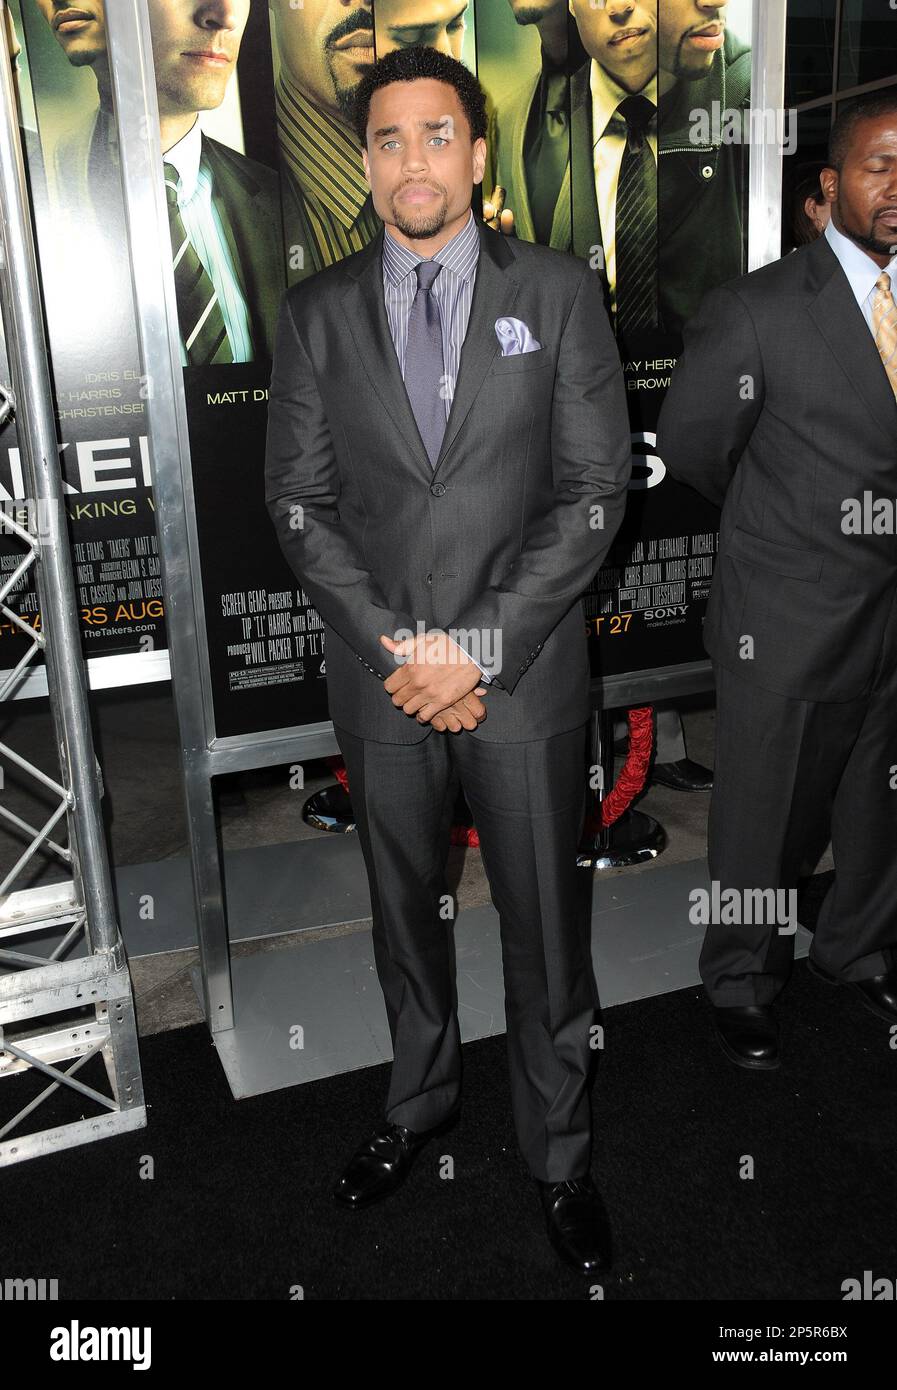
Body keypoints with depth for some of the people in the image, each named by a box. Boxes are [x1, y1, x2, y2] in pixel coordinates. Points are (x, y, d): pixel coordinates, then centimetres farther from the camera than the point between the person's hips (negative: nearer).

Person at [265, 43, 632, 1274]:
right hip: (381, 678, 2)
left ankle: (559, 1153, 32)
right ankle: (421, 1100, 43)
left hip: (526, 678, -2)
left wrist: (480, 647, -14)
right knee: (405, 913, 18)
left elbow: (594, 492, -7)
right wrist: (395, 648, -11)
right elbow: (300, 502, 1)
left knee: (546, 927, 9)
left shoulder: (558, 292, -1)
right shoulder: (317, 312, 4)